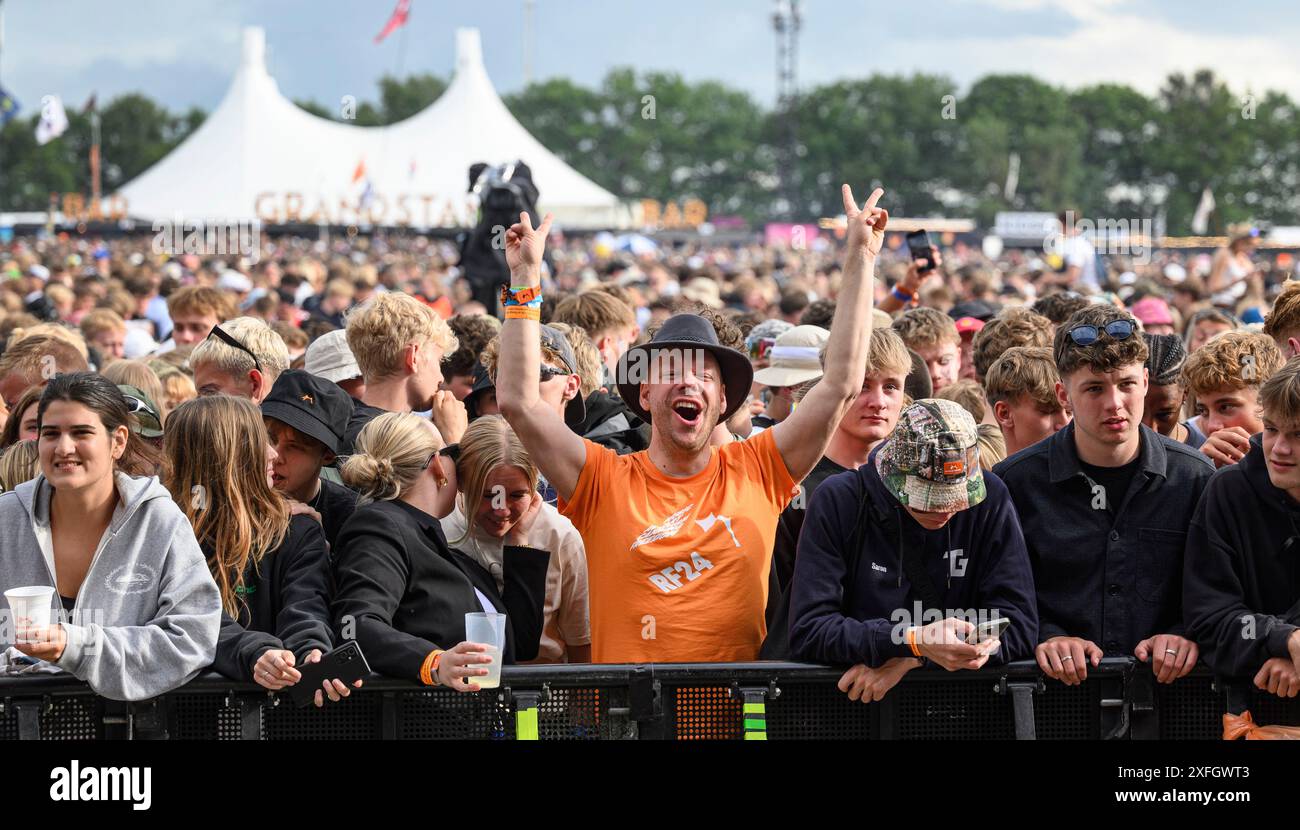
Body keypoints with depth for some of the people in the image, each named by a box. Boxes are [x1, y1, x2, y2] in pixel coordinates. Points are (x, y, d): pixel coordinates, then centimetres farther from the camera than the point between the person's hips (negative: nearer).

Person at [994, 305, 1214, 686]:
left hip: (1166, 684, 0)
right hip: (1054, 686, 0)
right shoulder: (1015, 482, 4)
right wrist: (1045, 637, -12)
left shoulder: (1195, 477, 8)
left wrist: (1186, 634, -9)